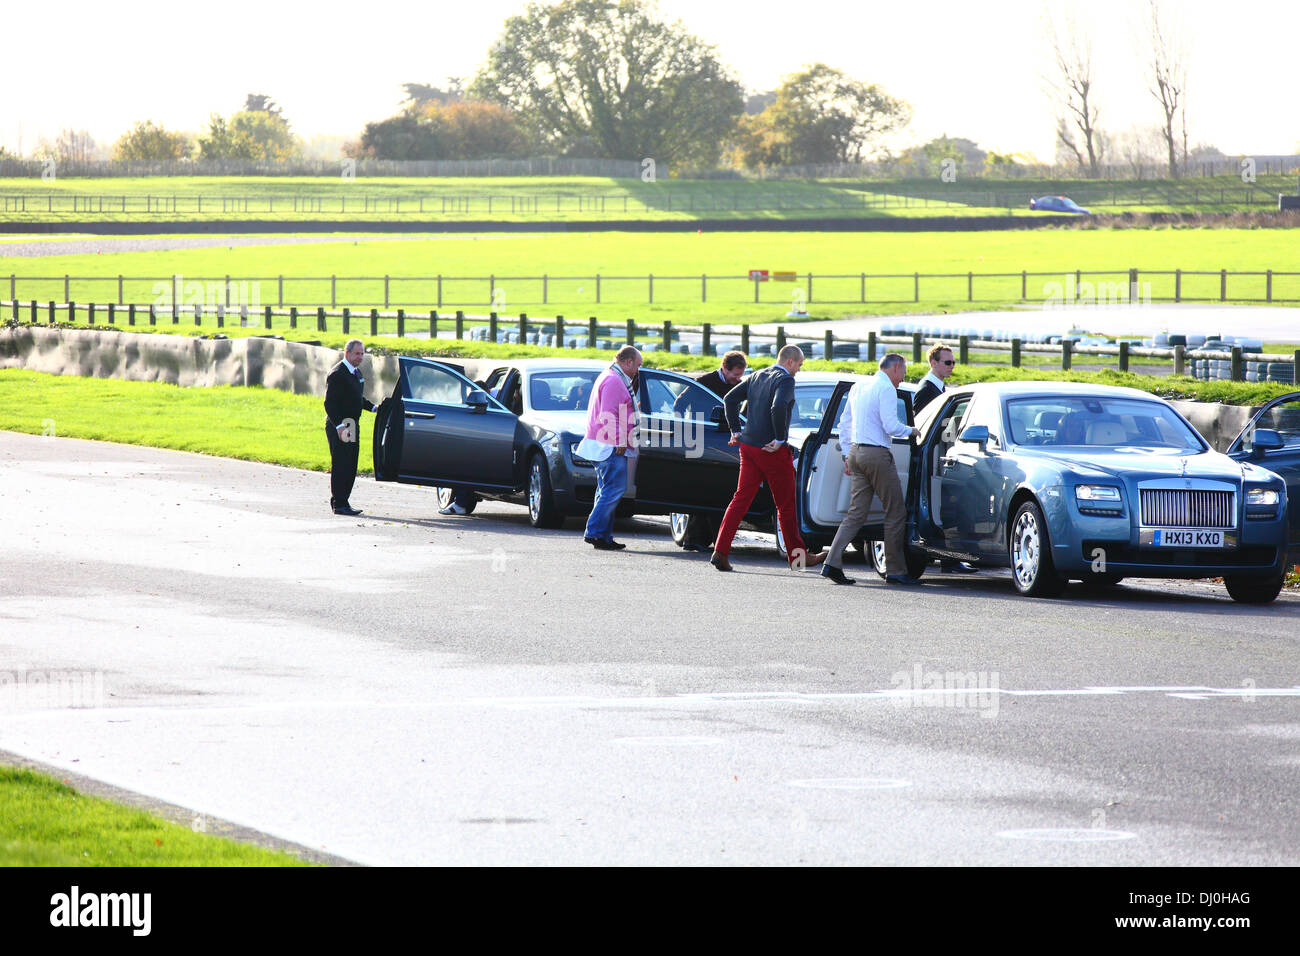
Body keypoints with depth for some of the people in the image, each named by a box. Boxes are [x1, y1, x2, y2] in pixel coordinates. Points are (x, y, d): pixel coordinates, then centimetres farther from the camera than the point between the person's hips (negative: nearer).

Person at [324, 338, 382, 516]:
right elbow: (329, 403, -20)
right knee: (340, 466, -7)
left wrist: (373, 407, 12)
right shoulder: (337, 374, -15)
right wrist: (339, 426, -27)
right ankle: (339, 504, -3)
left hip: (352, 426, 9)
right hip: (338, 426, -9)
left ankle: (343, 502, 18)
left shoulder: (357, 372, 13)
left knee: (350, 467, 11)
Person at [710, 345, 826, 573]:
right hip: (773, 451, -7)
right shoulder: (785, 380, -12)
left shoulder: (757, 377, 12)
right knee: (786, 505, 5)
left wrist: (736, 430, 13)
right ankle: (797, 555, 15)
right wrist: (780, 439, -20)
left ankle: (721, 551, -5)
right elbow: (778, 407, -29)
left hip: (748, 445, 7)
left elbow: (730, 399, 13)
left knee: (741, 499, 6)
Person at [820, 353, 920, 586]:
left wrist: (847, 455, 22)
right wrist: (910, 431, 1)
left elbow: (844, 423, 19)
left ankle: (832, 563, -5)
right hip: (877, 455, -8)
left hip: (856, 453, 8)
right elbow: (890, 426, -18)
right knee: (895, 512, 2)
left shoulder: (858, 387, 16)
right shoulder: (886, 388, -10)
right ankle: (895, 570, 4)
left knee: (856, 513, 7)